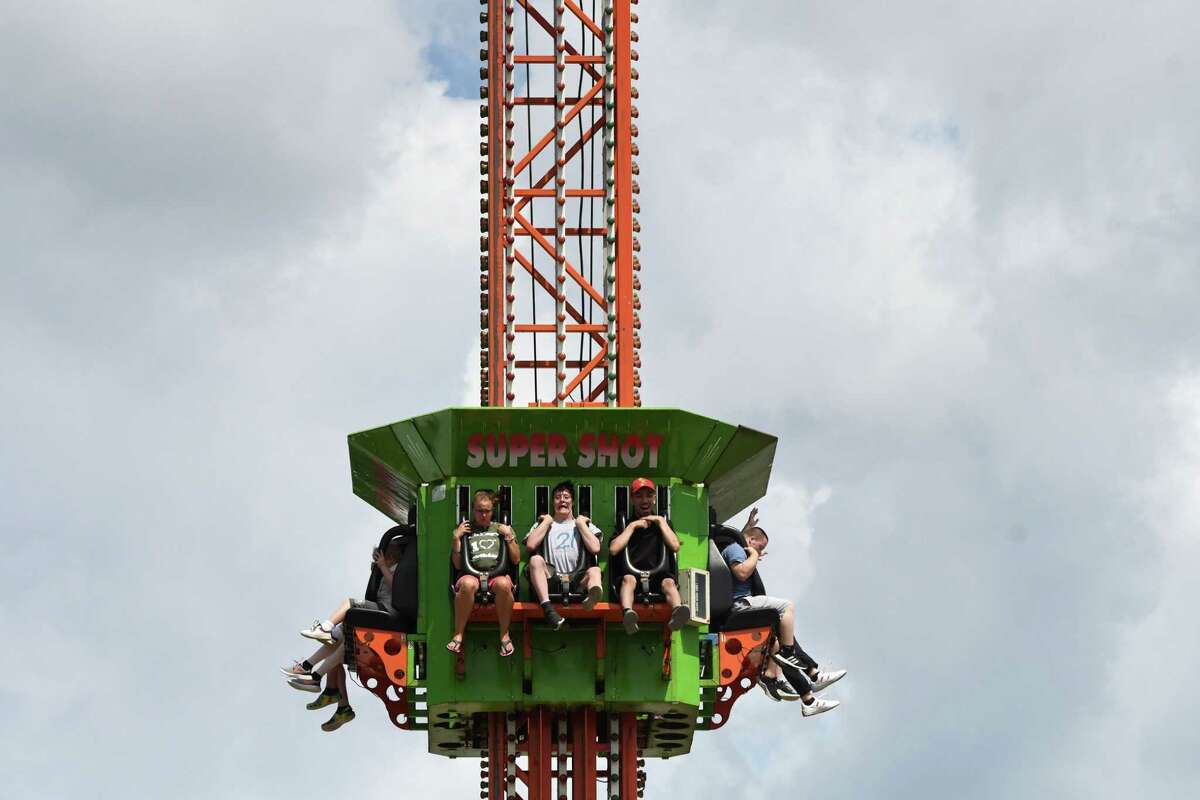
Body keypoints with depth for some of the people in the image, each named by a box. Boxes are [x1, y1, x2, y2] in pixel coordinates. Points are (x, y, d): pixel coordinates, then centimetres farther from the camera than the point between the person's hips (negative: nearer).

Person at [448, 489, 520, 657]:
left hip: (497, 573, 0)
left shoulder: (501, 529, 23)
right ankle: (458, 635, -33)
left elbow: (516, 559, 17)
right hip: (472, 574, 0)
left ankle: (504, 635, -25)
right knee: (468, 584, -39)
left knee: (504, 584, -38)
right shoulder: (465, 531, 21)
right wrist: (456, 539, 6)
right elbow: (457, 565, 13)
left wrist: (509, 537, 8)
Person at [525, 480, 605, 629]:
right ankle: (547, 608, -49)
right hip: (550, 578, 0)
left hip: (577, 579, 0)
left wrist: (580, 523, 11)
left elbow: (595, 548, 5)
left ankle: (593, 595, -70)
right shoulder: (543, 524, 26)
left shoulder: (584, 524, 26)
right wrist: (547, 522, 11)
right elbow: (530, 545, 4)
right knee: (536, 559, -30)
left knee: (594, 571, -31)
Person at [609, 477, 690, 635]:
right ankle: (628, 613, -64)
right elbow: (613, 550, 1)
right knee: (629, 579, -35)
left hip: (656, 577, 1)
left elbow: (675, 547, 4)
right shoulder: (625, 524, 20)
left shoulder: (661, 523, 23)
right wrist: (632, 526, 4)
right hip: (629, 574, -1)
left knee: (669, 582, -32)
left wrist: (661, 521, 7)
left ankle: (677, 611, -64)